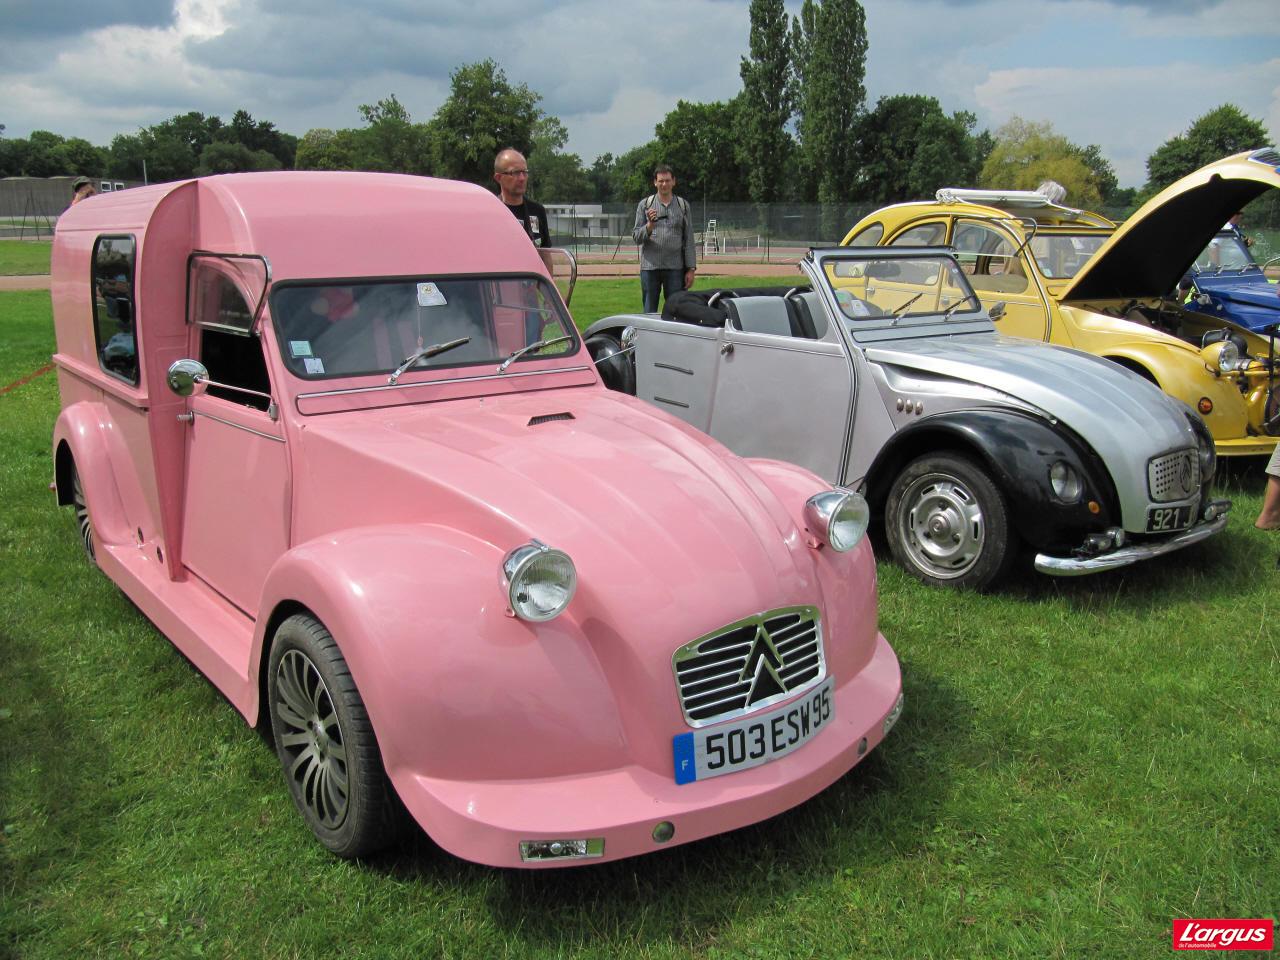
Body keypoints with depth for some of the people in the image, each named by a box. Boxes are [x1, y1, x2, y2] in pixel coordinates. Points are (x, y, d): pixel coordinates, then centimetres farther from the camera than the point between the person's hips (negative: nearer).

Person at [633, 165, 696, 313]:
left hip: (675, 268, 0)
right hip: (650, 267, 0)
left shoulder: (683, 205, 10)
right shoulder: (644, 205, 8)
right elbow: (636, 237, 3)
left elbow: (689, 240, 8)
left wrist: (691, 269, 1)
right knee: (649, 312, 5)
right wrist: (649, 225, -17)